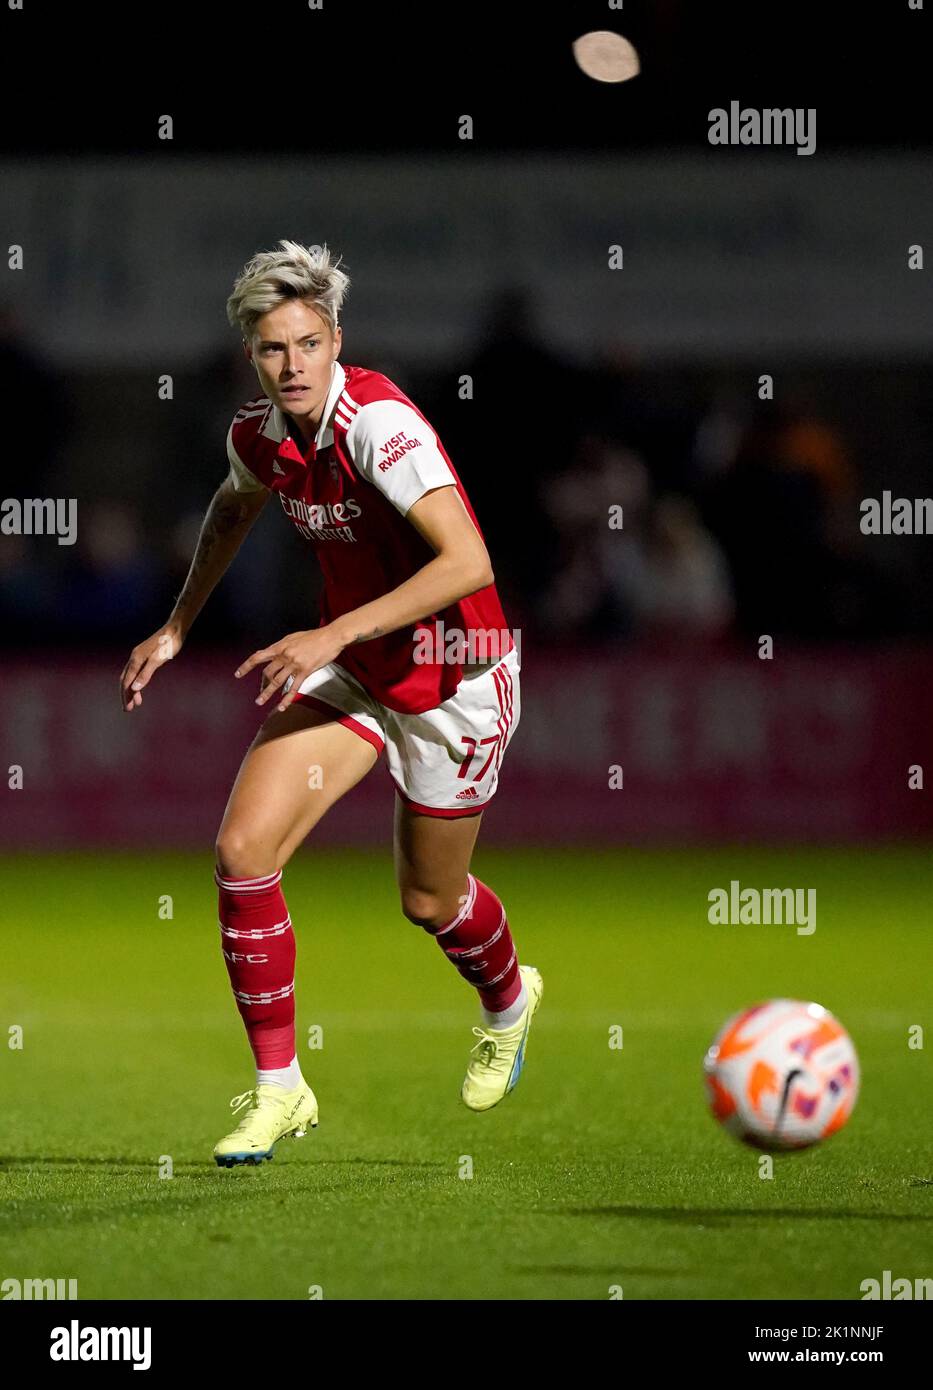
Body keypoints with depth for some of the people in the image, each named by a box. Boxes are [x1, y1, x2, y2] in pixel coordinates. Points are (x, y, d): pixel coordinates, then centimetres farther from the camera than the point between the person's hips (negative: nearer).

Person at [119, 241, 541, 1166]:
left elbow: (468, 562, -36)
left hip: (453, 679, -6)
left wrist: (333, 635, -38)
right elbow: (235, 506, 20)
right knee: (242, 852, -12)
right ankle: (277, 1090, 2)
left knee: (429, 901, 12)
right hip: (347, 670, 6)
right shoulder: (256, 434, -6)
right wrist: (176, 628, 18)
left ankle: (508, 1003, 49)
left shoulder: (378, 422, -29)